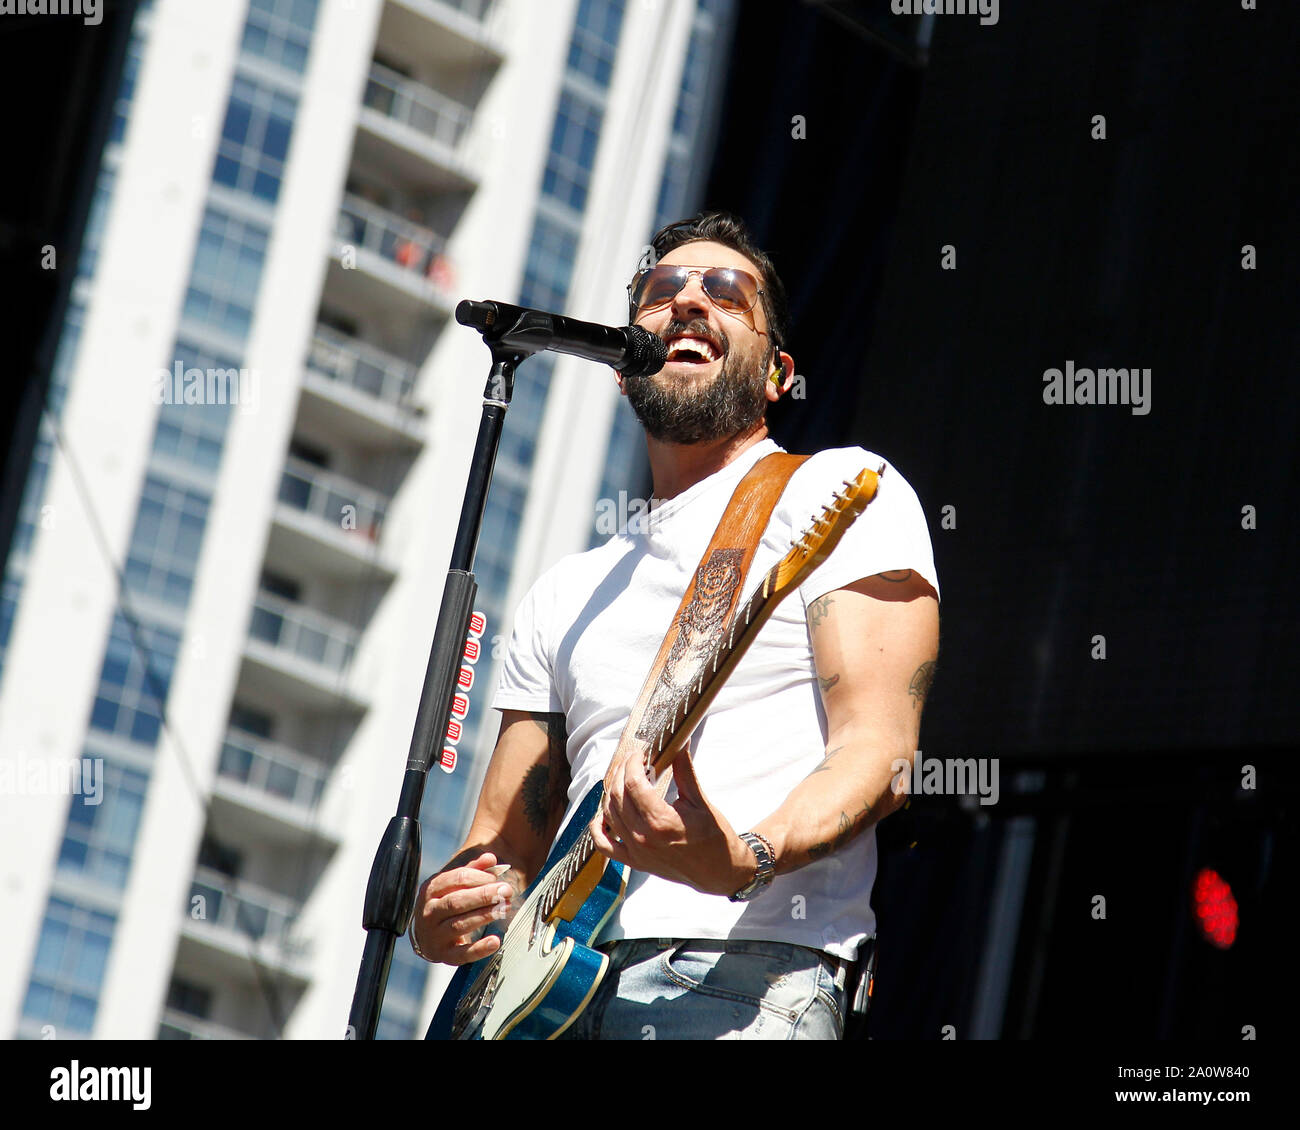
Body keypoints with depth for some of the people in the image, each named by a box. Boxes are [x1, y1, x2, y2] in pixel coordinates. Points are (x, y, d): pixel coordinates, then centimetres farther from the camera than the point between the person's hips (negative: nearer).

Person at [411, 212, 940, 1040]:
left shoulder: (839, 491, 7)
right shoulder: (569, 594, 24)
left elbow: (879, 750, -5)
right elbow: (506, 844, 24)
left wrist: (745, 859, -23)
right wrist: (444, 915, 2)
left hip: (742, 977, -6)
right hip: (554, 987, 6)